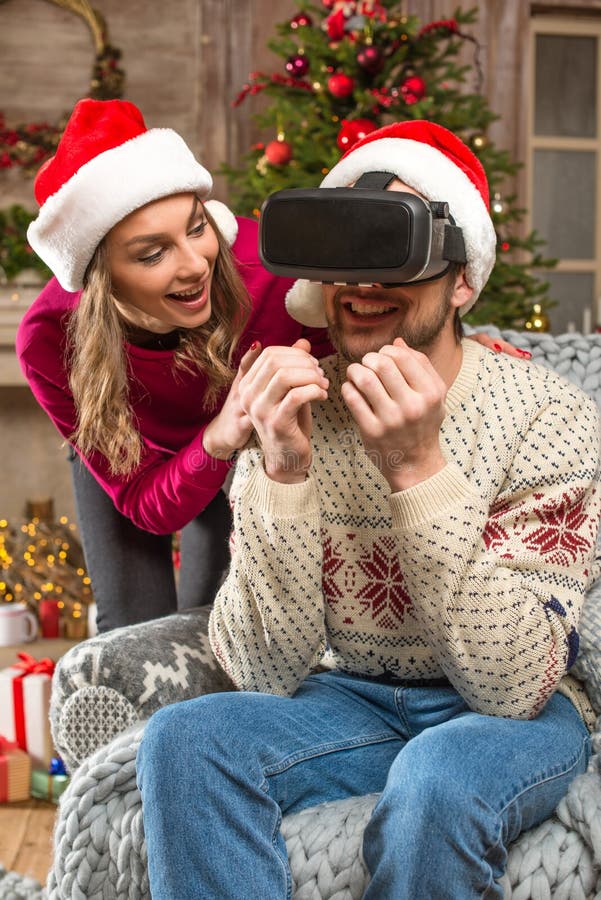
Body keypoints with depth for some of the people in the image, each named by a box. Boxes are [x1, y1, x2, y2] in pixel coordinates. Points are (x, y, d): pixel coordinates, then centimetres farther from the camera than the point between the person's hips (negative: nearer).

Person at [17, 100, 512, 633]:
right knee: (133, 631, -4)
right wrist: (218, 440, -49)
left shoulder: (265, 265, -37)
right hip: (131, 459, -1)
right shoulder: (51, 345, -36)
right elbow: (144, 505, -30)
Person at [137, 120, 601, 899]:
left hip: (513, 717, -2)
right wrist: (282, 473, -26)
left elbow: (514, 688, -23)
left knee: (437, 781, -35)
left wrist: (418, 471, -32)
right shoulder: (295, 412, -7)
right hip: (344, 700, 3)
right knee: (183, 740, -26)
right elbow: (265, 674, -12)